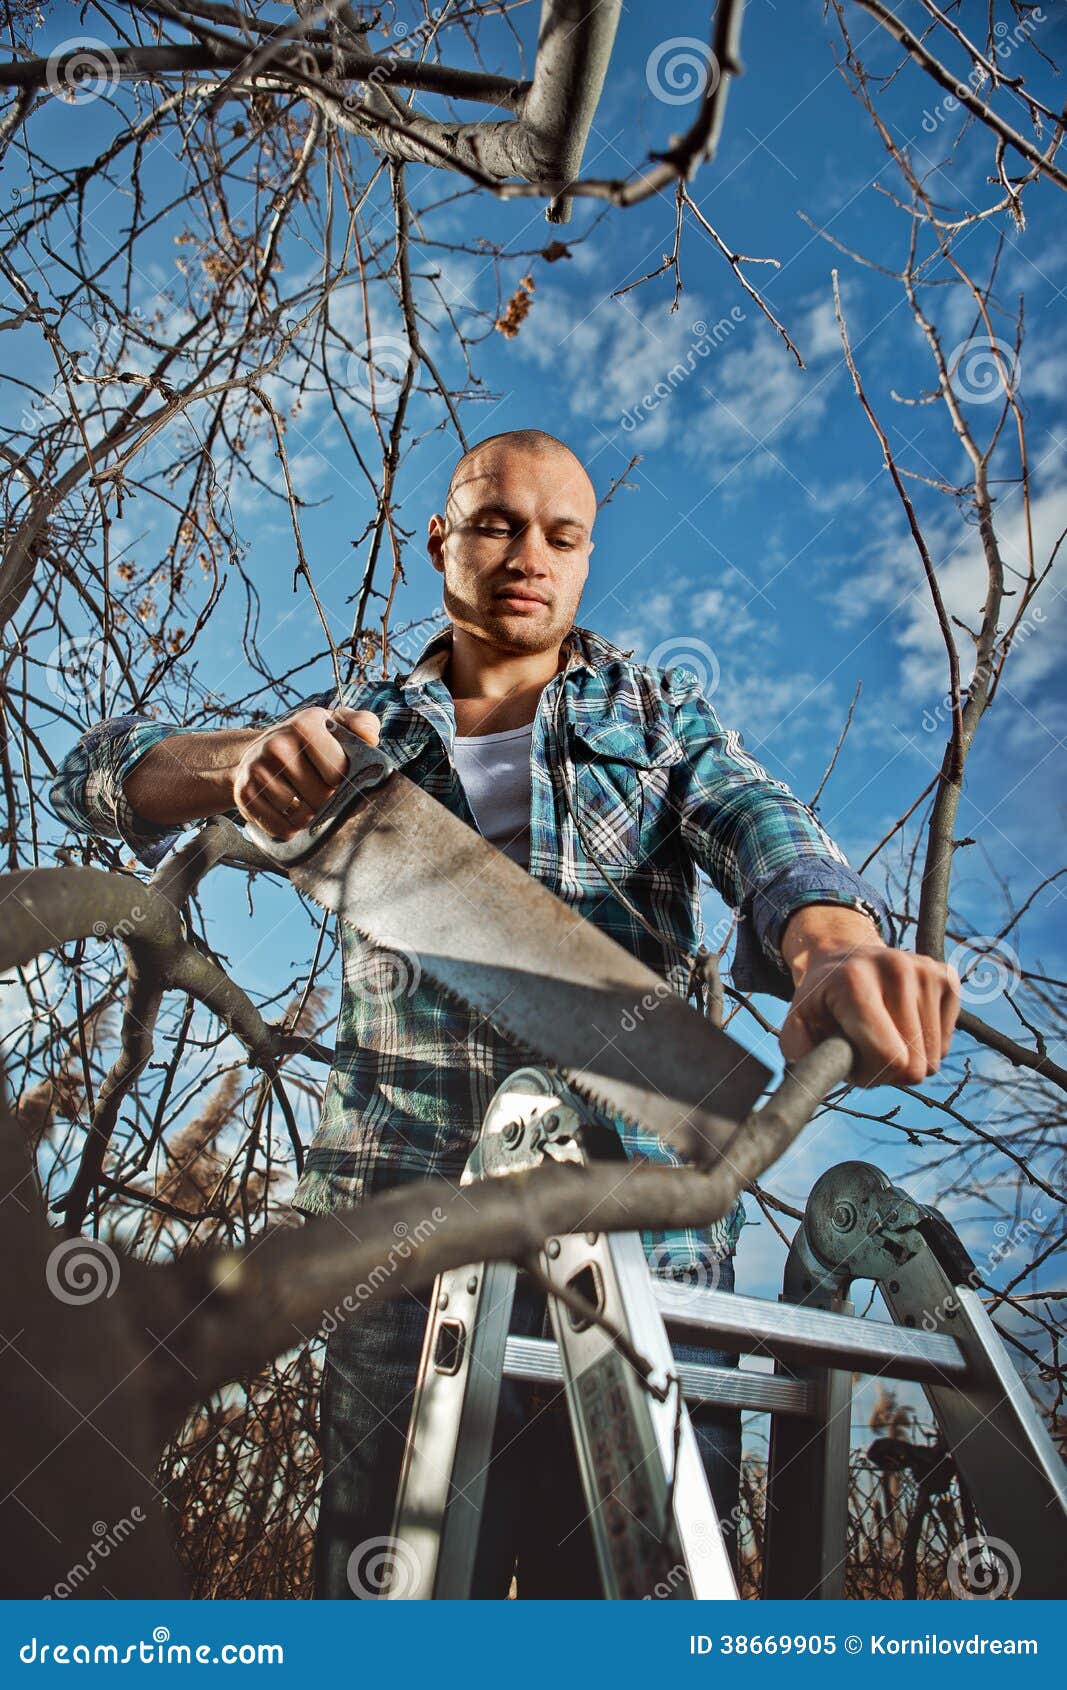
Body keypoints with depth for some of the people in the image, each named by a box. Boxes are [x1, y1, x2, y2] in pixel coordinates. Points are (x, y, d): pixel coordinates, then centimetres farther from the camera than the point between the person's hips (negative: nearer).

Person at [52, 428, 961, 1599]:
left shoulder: (660, 714, 15)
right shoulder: (361, 732, 15)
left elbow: (760, 826, -5)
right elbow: (101, 771, 6)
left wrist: (832, 946, -31)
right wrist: (251, 758, -19)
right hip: (407, 1226, 1)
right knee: (389, 1566, 3)